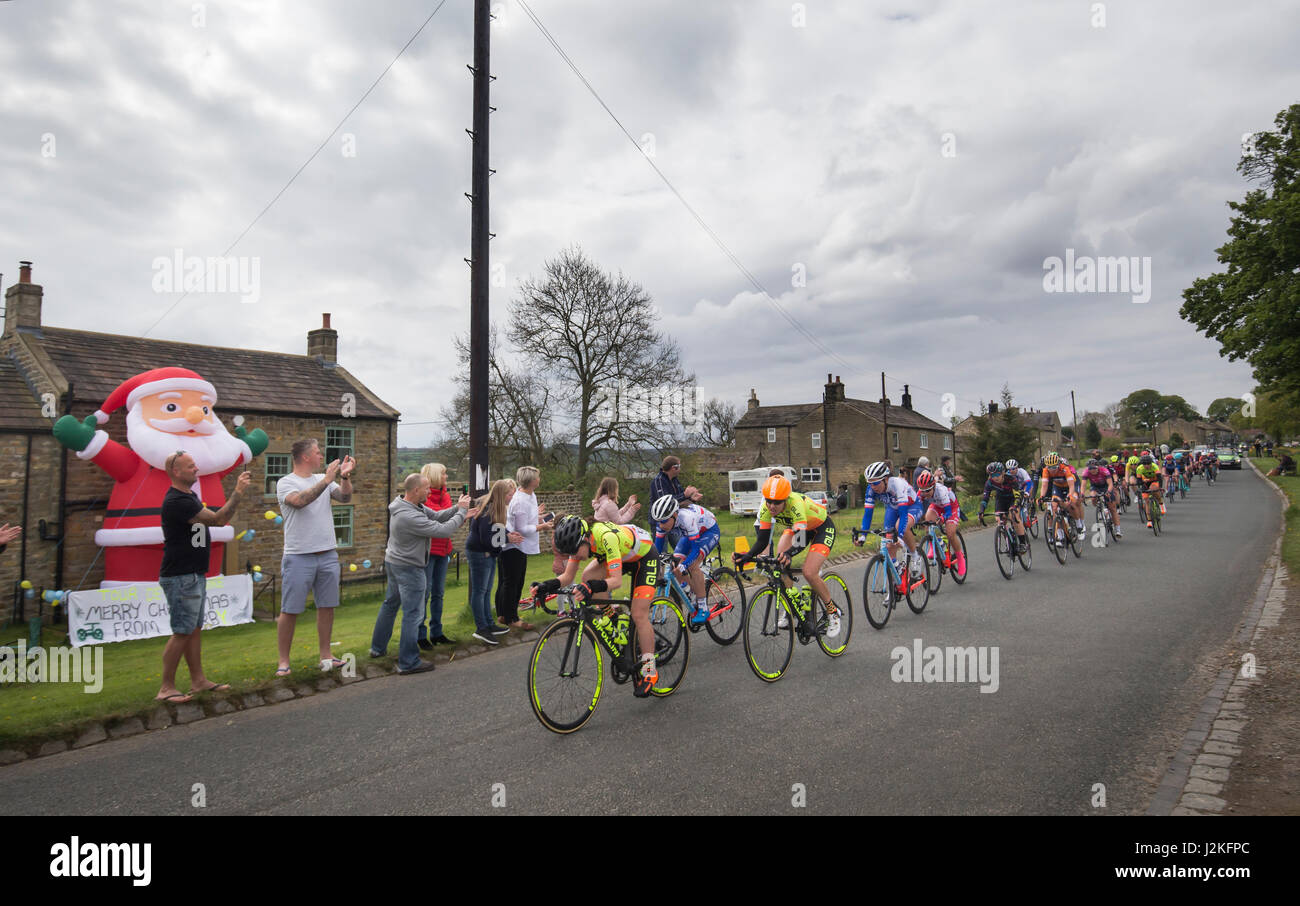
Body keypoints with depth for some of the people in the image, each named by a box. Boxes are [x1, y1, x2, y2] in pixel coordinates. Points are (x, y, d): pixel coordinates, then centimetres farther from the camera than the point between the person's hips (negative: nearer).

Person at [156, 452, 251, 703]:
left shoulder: (189, 495, 14)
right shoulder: (176, 501, -20)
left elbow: (212, 520, 23)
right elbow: (218, 520, -23)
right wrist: (238, 493, -21)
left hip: (194, 574, 10)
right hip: (180, 577, -10)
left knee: (195, 629, 13)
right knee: (182, 631, -6)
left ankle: (198, 680, 19)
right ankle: (166, 688, 3)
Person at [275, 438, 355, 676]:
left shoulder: (324, 479, 11)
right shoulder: (286, 483, -5)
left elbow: (345, 497, 0)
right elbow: (299, 501, -24)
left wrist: (345, 477, -16)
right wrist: (326, 480, -25)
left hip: (328, 555, 5)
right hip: (299, 557, -5)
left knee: (326, 606, 11)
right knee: (290, 611, 1)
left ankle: (326, 655, 21)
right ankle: (283, 660, 13)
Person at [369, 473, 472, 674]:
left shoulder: (413, 505, -1)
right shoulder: (410, 517, -31)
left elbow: (436, 516, 1)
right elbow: (444, 530, -30)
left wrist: (457, 507, -11)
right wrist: (461, 511, -18)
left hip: (393, 562, 11)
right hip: (408, 568, -11)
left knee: (390, 604, 23)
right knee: (413, 614, -1)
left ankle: (378, 648, 38)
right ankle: (408, 663, 7)